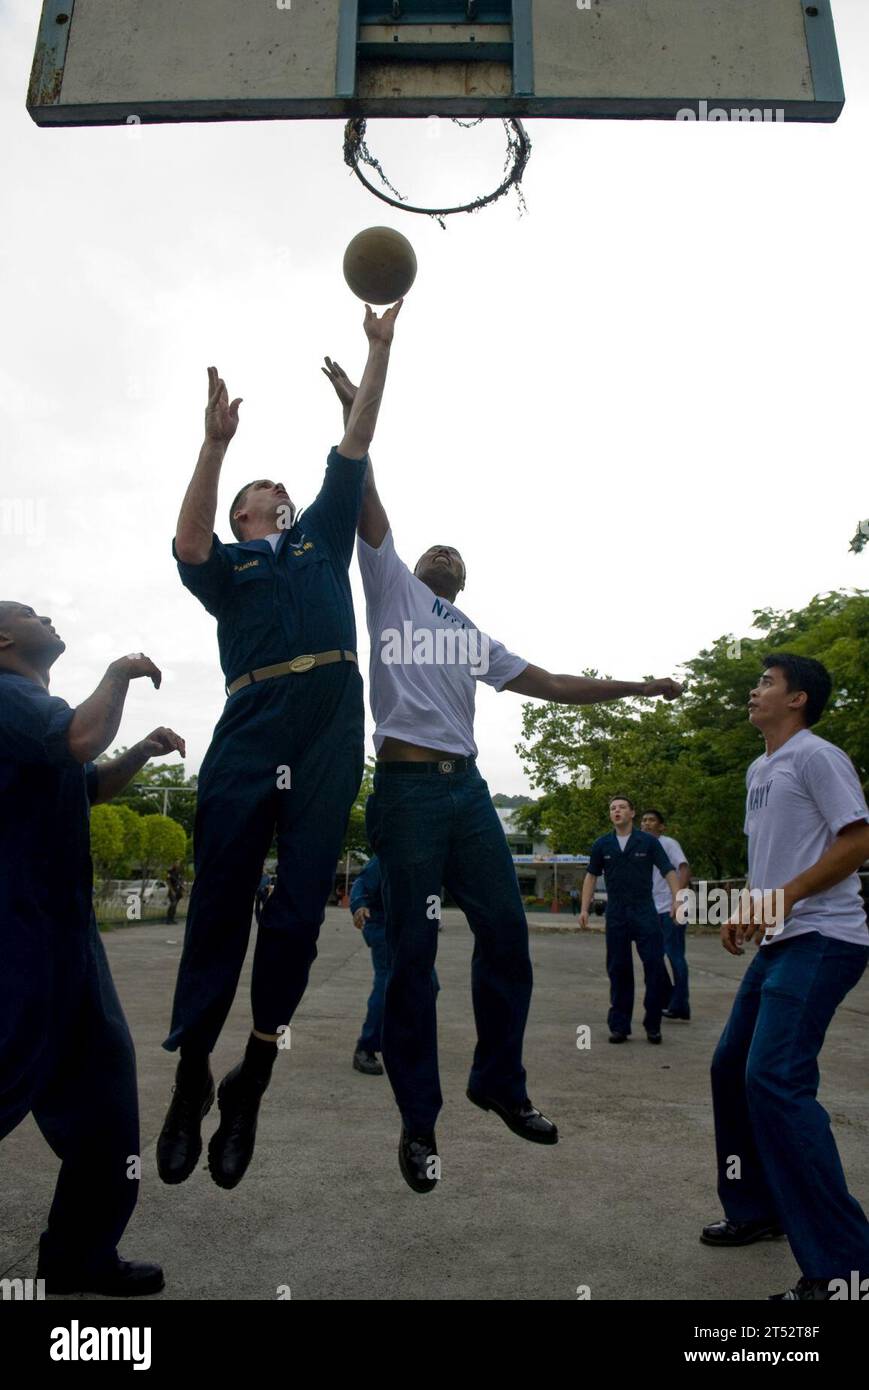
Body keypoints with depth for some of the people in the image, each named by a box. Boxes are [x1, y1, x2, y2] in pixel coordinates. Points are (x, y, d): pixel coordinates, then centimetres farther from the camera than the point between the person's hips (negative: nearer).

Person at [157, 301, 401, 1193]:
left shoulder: (322, 537, 28)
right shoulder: (224, 565, 22)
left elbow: (356, 443, 24)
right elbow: (186, 545, -2)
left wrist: (379, 348, 22)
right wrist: (215, 443, -8)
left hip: (331, 724, 1)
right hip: (251, 727, -1)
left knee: (299, 902, -3)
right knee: (220, 898, -5)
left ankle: (251, 1083, 8)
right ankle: (191, 1075, 7)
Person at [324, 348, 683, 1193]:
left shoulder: (476, 639, 25)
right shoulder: (391, 587, 13)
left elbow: (551, 685, 25)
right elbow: (366, 504, 3)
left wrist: (632, 686, 21)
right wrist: (357, 412, -3)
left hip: (468, 789, 6)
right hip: (407, 784, -5)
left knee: (505, 933, 4)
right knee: (412, 950, -2)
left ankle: (499, 1083, 23)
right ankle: (418, 1120, 9)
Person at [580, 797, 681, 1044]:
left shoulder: (648, 841, 0)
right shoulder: (602, 844, 6)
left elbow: (668, 871, -1)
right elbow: (591, 876, 13)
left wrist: (676, 898, -16)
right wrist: (584, 909, 7)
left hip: (645, 912, -2)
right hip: (616, 915, 2)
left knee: (655, 966, -6)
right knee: (618, 969, 4)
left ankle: (652, 1025, 8)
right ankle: (619, 1026, 14)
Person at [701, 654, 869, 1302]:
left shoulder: (817, 757, -9)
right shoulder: (758, 770, 18)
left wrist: (785, 897, -21)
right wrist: (745, 911, 11)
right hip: (779, 941, 10)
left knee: (775, 1080, -17)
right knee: (733, 1067, 12)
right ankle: (757, 1209, 28)